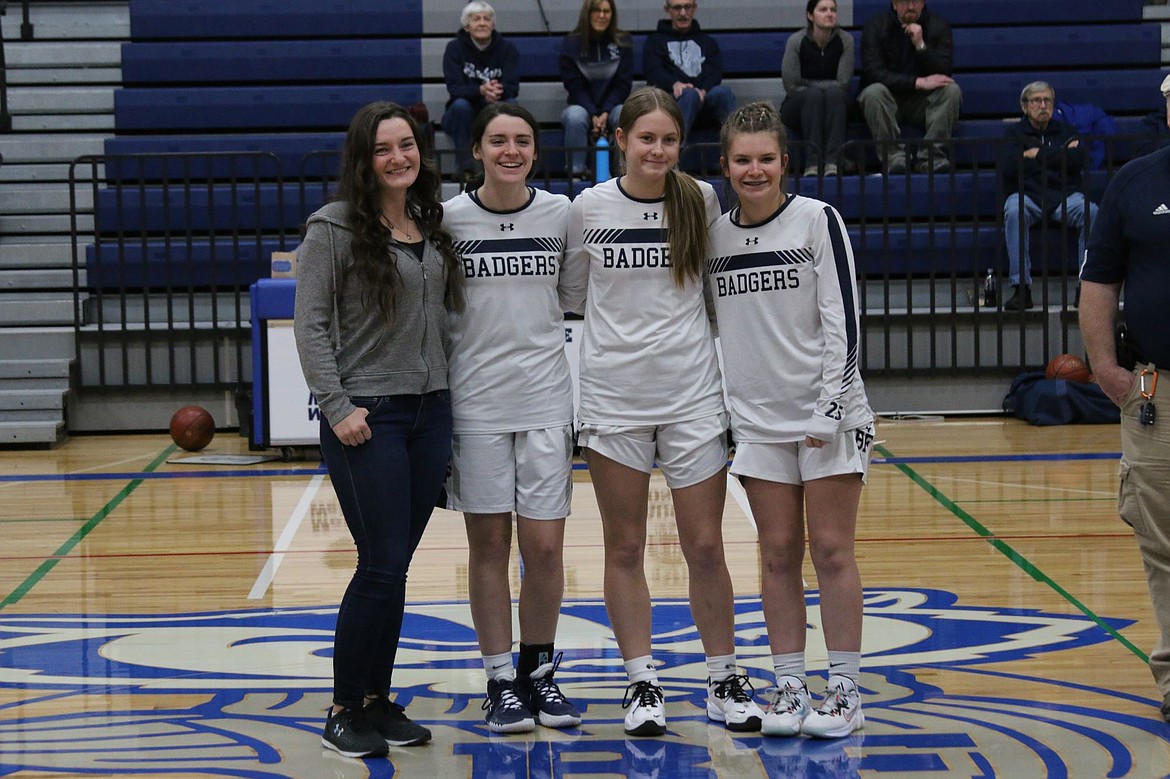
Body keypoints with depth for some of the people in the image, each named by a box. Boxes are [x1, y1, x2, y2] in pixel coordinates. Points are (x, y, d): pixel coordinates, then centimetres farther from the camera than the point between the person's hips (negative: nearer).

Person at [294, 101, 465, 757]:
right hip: (366, 416, -6)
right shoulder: (334, 229, -6)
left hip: (430, 410, 6)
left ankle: (378, 700, 20)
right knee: (382, 567, -7)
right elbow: (311, 326, -9)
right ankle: (345, 711, 6)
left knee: (395, 566, 9)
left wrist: (449, 397, 12)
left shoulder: (434, 227, 12)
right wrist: (338, 407, -15)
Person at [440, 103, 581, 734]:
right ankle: (501, 681, 15)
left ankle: (538, 671, 20)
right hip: (475, 399, -1)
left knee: (545, 546, 2)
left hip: (546, 395, 1)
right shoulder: (449, 219, -2)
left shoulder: (561, 214, 3)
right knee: (489, 544, 5)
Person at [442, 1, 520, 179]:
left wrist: (498, 90, -40)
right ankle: (466, 168, -29)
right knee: (460, 105, -33)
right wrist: (481, 90, -40)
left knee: (511, 104, -29)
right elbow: (454, 88, -19)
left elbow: (513, 86, -14)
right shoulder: (454, 48, -7)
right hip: (464, 117, -1)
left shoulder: (506, 47, -3)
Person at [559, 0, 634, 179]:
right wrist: (593, 115, -20)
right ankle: (576, 170, -29)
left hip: (612, 105, 1)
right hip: (582, 105, -1)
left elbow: (623, 84, -2)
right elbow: (574, 86, -6)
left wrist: (605, 113, -17)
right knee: (575, 117, -35)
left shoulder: (623, 42, 2)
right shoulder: (571, 43, -2)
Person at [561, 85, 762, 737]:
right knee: (625, 549, 6)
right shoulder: (590, 207, -1)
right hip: (613, 395, 0)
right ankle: (642, 682, 17)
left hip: (693, 394, 0)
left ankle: (725, 680, 17)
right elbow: (571, 290, 13)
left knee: (706, 547, 2)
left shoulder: (701, 199, 1)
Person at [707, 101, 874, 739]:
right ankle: (788, 688, 13)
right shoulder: (714, 235, 7)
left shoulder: (817, 219, -5)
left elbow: (844, 321, -7)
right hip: (757, 418, 3)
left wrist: (829, 407, -13)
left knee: (831, 549, -1)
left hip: (829, 414, -3)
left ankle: (845, 692, 6)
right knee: (778, 554, 5)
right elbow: (710, 327, 14)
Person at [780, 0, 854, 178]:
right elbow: (791, 85, -12)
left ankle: (832, 161, -48)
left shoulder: (845, 40, -7)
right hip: (798, 106, -1)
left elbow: (843, 83, -11)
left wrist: (808, 86, -12)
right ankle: (813, 161, -48)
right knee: (814, 94, -34)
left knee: (834, 93, -32)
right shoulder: (796, 40, -11)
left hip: (835, 105, 1)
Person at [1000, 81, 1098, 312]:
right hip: (1027, 194, -1)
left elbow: (1078, 160, 0)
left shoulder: (1066, 131, 21)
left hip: (1065, 195, 1)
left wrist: (1038, 154, -2)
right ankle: (1021, 288, -39)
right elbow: (1009, 168, -5)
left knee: (1091, 212, -31)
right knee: (1014, 211, -37)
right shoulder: (1014, 133, 16)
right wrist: (1059, 155, 0)